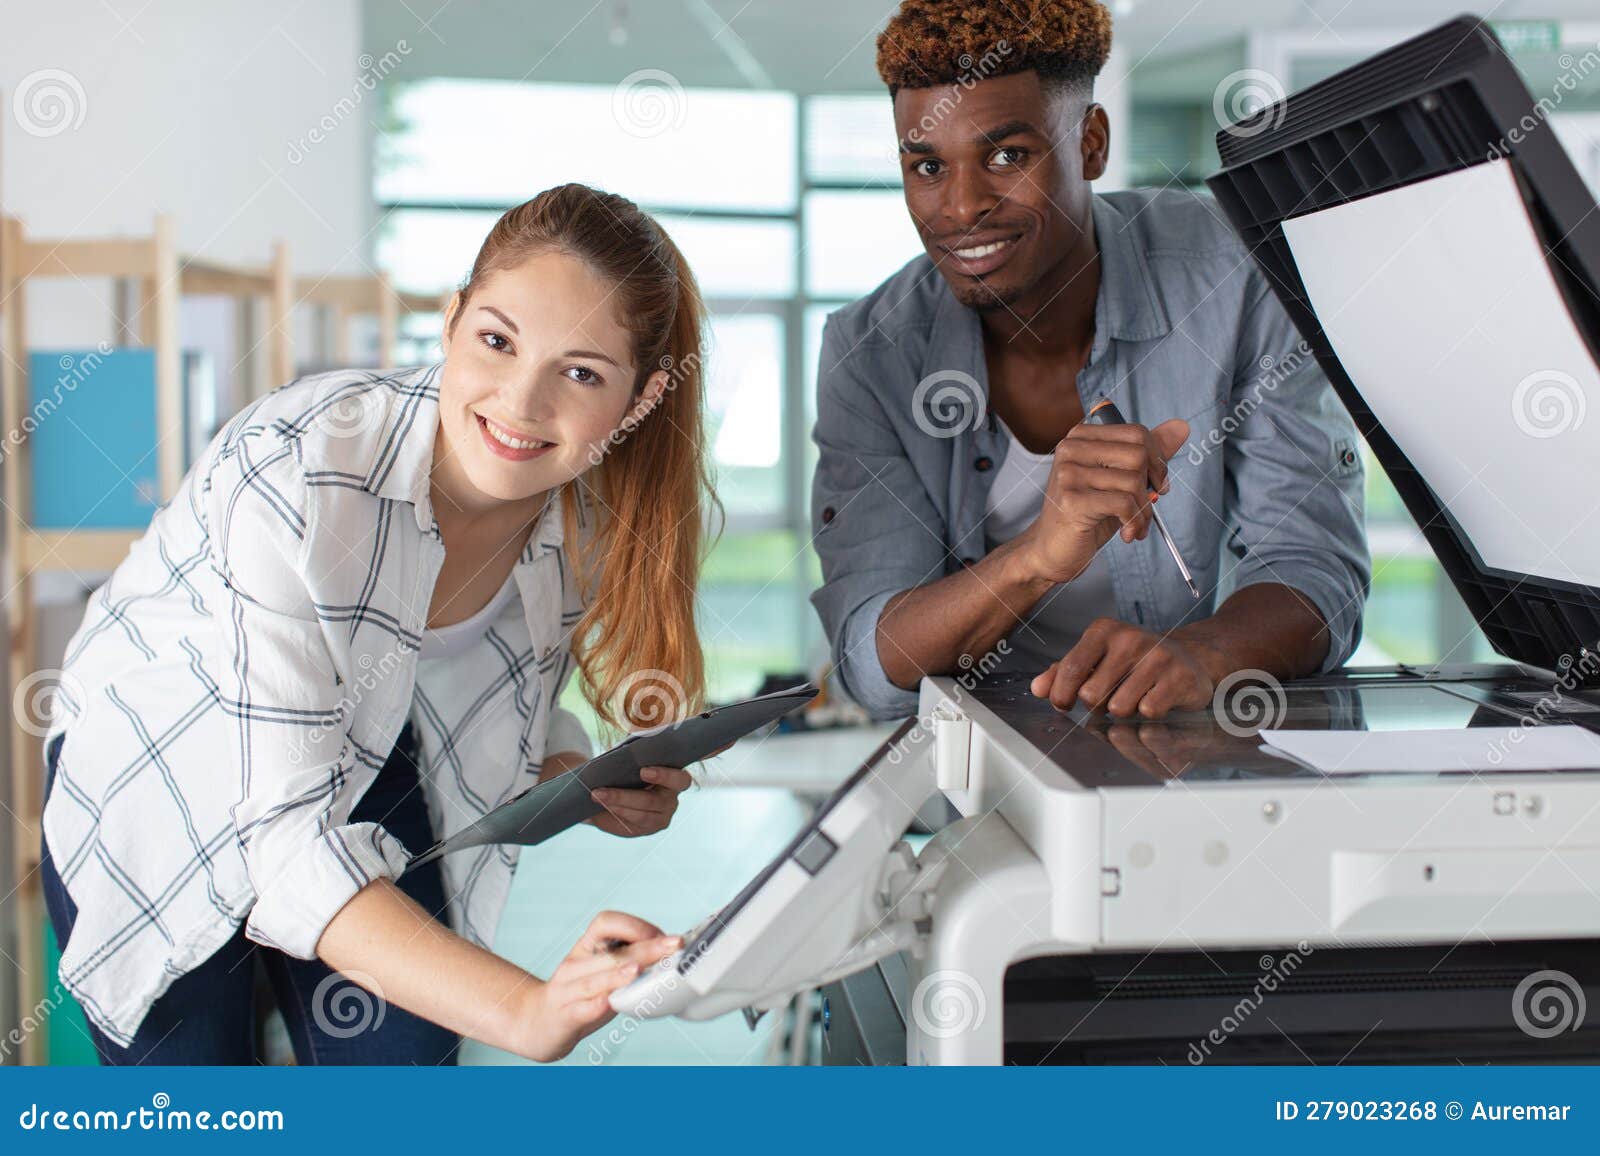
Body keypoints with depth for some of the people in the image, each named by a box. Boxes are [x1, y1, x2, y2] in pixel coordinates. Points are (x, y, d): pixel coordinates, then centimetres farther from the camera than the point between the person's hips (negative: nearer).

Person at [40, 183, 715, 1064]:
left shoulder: (593, 520, -19)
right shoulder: (294, 473, -38)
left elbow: (511, 720, 0)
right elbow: (288, 834, -40)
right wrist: (524, 1008, -52)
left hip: (364, 765, 4)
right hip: (150, 786, -4)